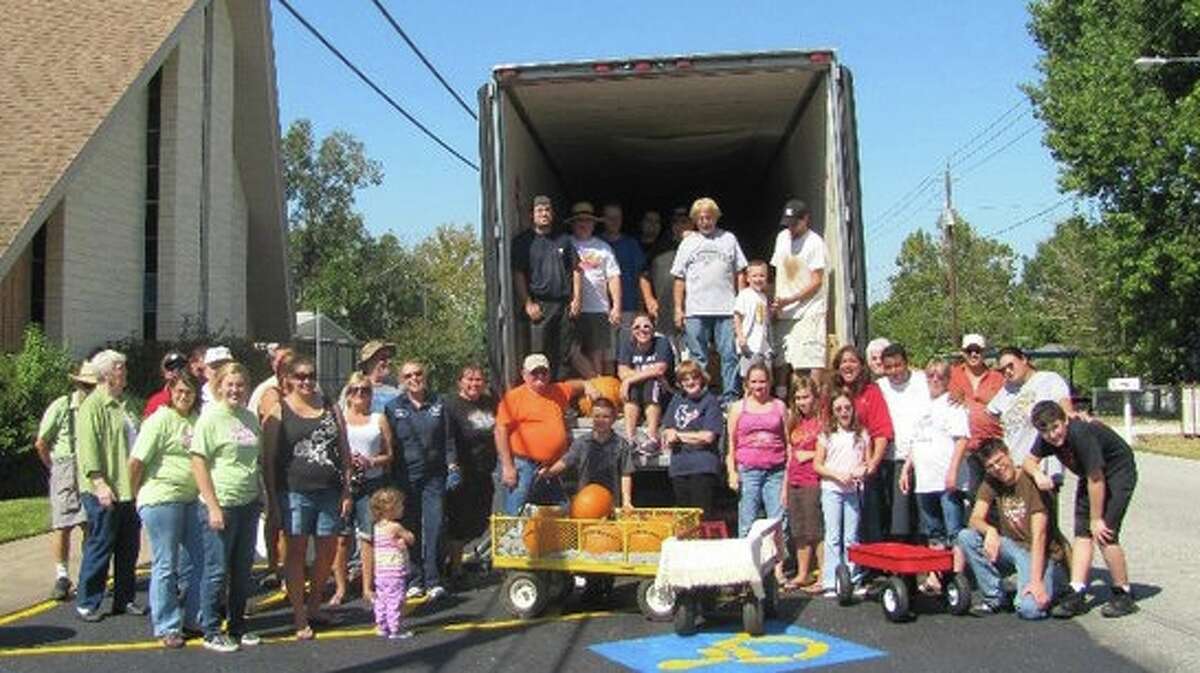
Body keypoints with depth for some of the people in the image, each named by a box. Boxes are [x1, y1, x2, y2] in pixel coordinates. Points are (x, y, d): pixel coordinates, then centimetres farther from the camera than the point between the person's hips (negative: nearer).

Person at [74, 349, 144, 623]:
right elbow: (88, 447, -17)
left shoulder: (126, 404, 15)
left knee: (129, 548, 12)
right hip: (105, 492, -7)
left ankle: (125, 599, 22)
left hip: (130, 488, 8)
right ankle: (87, 602, 12)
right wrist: (99, 482, -22)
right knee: (100, 546, 0)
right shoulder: (92, 406, -10)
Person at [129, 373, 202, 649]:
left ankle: (193, 616, 26)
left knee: (197, 559, 12)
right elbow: (136, 462, -11)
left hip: (190, 499, 7)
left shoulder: (196, 420, 9)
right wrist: (137, 494, -2)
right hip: (161, 500, -7)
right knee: (166, 565, 1)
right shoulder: (159, 420, -11)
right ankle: (167, 628, 11)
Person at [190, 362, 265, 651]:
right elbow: (199, 464, -13)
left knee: (243, 569, 14)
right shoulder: (210, 418, -10)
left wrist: (261, 497, 13)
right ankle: (211, 632, 15)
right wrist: (213, 506, -16)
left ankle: (237, 626, 27)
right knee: (218, 570, 3)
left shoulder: (250, 417, 9)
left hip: (248, 504, 6)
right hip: (221, 505, -6)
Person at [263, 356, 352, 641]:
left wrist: (347, 490, 5)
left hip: (330, 492, 4)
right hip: (295, 492, -4)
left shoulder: (330, 407, 10)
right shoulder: (280, 410, -1)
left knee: (328, 551, 9)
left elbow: (344, 450, 11)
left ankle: (313, 605, 28)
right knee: (296, 551, 1)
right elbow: (270, 457, -3)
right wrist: (273, 499, -8)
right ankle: (300, 618, 9)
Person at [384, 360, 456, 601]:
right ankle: (414, 580, 12)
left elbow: (448, 438, 12)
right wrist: (390, 478, -1)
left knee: (435, 525, -6)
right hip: (406, 476, -1)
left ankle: (433, 581, 1)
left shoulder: (438, 403, 9)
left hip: (434, 475, 1)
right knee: (410, 529, 2)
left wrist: (452, 466, 3)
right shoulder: (393, 407, 5)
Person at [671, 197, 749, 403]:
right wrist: (678, 308, 2)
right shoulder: (688, 243, 12)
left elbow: (740, 274, 10)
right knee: (697, 358, 5)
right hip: (695, 311, 0)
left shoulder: (729, 239, 11)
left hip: (726, 309, 0)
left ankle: (730, 399, 4)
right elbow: (679, 279, 10)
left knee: (730, 355, -2)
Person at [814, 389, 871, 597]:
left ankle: (853, 580, 12)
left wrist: (862, 471, -13)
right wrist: (837, 474, -12)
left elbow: (868, 462, 9)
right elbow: (817, 465, 2)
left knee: (851, 537, 4)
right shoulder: (827, 435, 3)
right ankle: (831, 583, -3)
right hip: (831, 489, -1)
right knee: (833, 536, -3)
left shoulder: (862, 434, 7)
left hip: (853, 490, 1)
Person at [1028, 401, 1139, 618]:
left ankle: (1124, 596, 1)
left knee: (1104, 535, -14)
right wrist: (1038, 474, -22)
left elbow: (1096, 480, -27)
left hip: (1118, 474, -7)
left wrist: (1097, 519, -19)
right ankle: (1076, 595, -4)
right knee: (1082, 533, -2)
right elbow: (1030, 460, 2)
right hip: (1091, 476, 7)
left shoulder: (1082, 433, -33)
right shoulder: (1046, 438, -12)